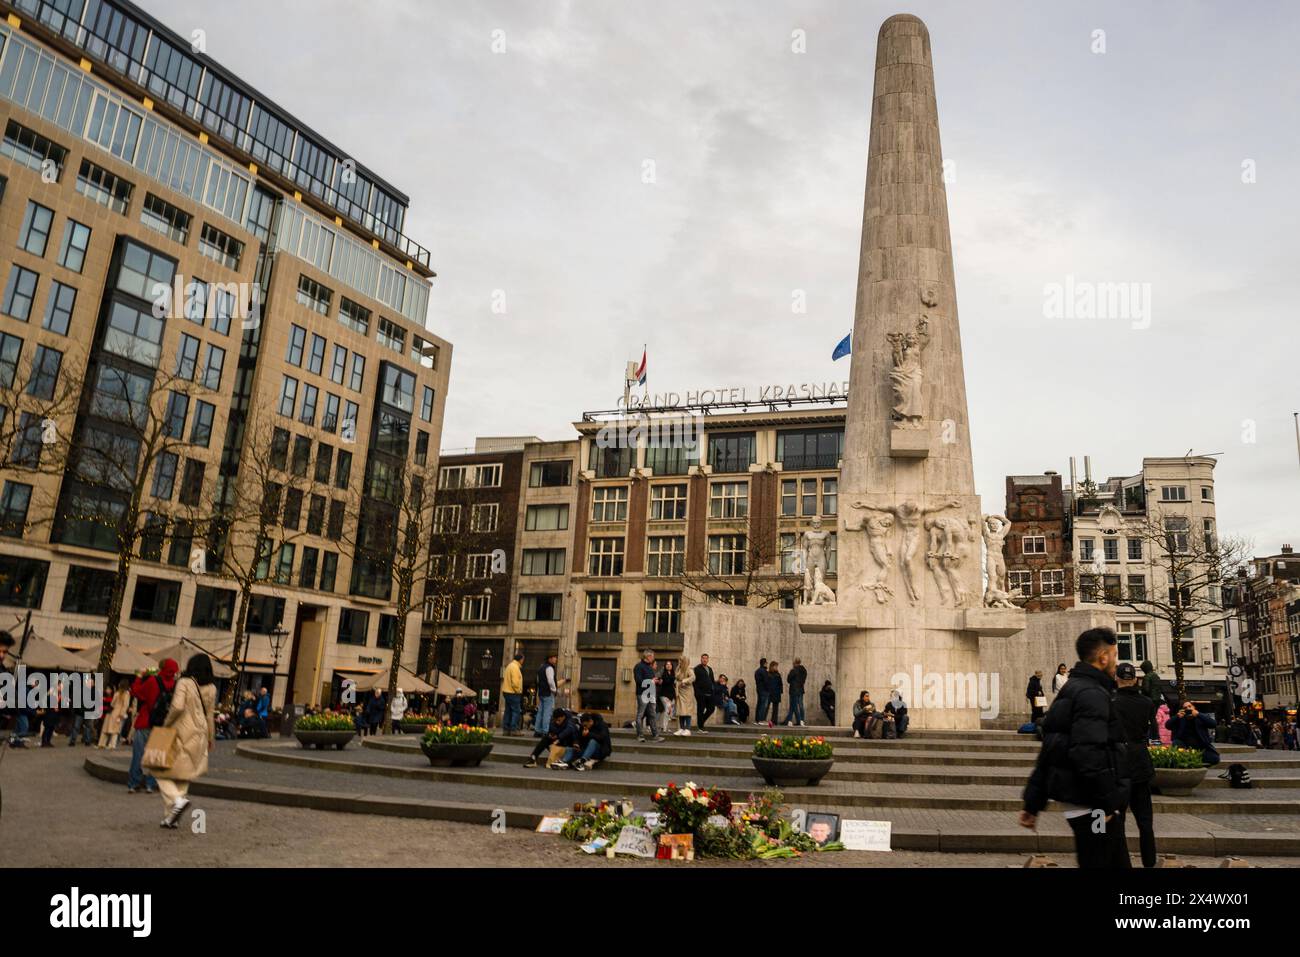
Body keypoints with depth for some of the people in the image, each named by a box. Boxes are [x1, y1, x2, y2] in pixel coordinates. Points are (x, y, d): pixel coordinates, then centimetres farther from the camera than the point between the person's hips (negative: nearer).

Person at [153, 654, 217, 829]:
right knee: (183, 775, 13)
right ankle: (172, 817, 14)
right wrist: (211, 737, 19)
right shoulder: (211, 688, 4)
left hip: (181, 733, -5)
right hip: (198, 736, 5)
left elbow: (178, 706, -24)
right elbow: (209, 715, 10)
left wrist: (166, 723, -7)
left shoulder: (184, 682, -11)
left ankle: (177, 800, -17)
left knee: (163, 770, 7)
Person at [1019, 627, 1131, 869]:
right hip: (1092, 806, -10)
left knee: (1118, 863, 18)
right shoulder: (1092, 694, -15)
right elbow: (1089, 754, -28)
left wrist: (1032, 803, 18)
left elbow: (1048, 752, 17)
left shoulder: (1070, 691, 16)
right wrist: (1106, 802, -21)